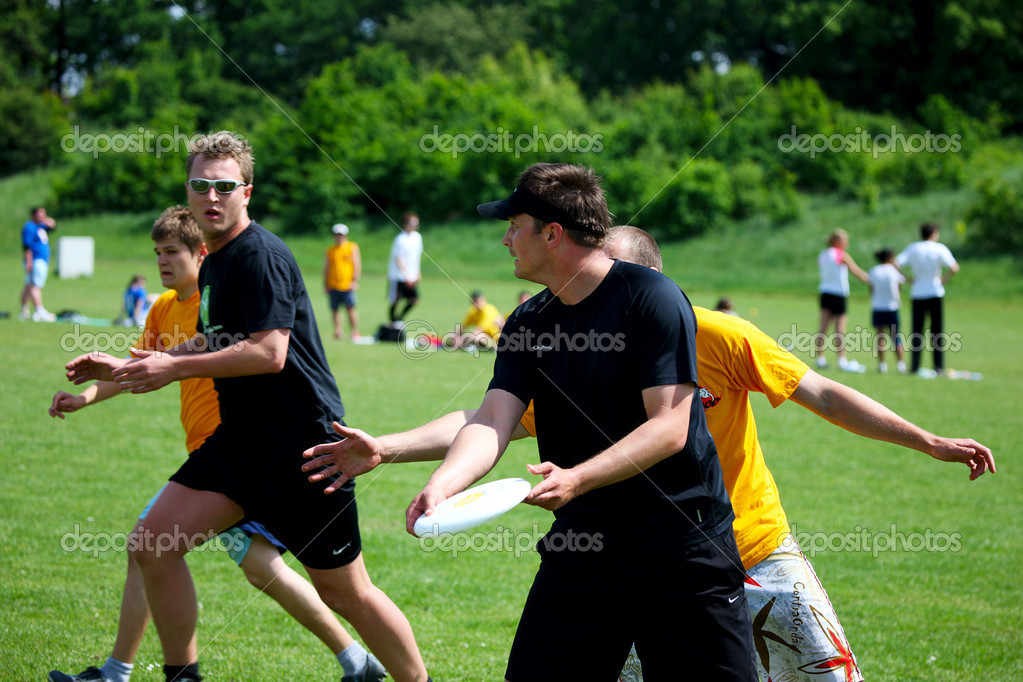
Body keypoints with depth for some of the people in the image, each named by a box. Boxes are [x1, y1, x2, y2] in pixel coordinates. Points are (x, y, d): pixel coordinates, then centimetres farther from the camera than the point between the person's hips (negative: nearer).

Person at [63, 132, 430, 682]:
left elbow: (268, 353, -23)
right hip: (242, 439, 9)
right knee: (152, 544, -2)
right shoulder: (214, 264, 13)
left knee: (345, 593, 0)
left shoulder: (261, 256, -15)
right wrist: (124, 369, 22)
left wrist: (175, 367, -17)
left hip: (303, 444, -8)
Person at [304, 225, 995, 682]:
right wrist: (384, 448, -26)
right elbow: (482, 422, -13)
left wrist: (930, 442, -8)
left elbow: (822, 394, -9)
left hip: (760, 549, 0)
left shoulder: (718, 338, -15)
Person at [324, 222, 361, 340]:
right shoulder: (330, 251, 14)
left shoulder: (352, 247, 6)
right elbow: (327, 267, 17)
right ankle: (338, 331, 13)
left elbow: (357, 265, 2)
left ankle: (354, 331, -2)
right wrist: (326, 283, 11)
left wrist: (355, 280, -6)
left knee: (350, 308, -8)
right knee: (335, 310, 4)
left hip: (347, 285, -3)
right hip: (333, 285, 3)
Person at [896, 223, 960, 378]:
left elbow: (896, 264, -8)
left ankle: (914, 366, 3)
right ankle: (939, 367, 3)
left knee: (917, 331, 7)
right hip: (935, 293, -2)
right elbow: (954, 268, -16)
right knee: (938, 331, 5)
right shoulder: (939, 249, -6)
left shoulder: (912, 248, 2)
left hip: (916, 294, 2)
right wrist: (944, 279, -1)